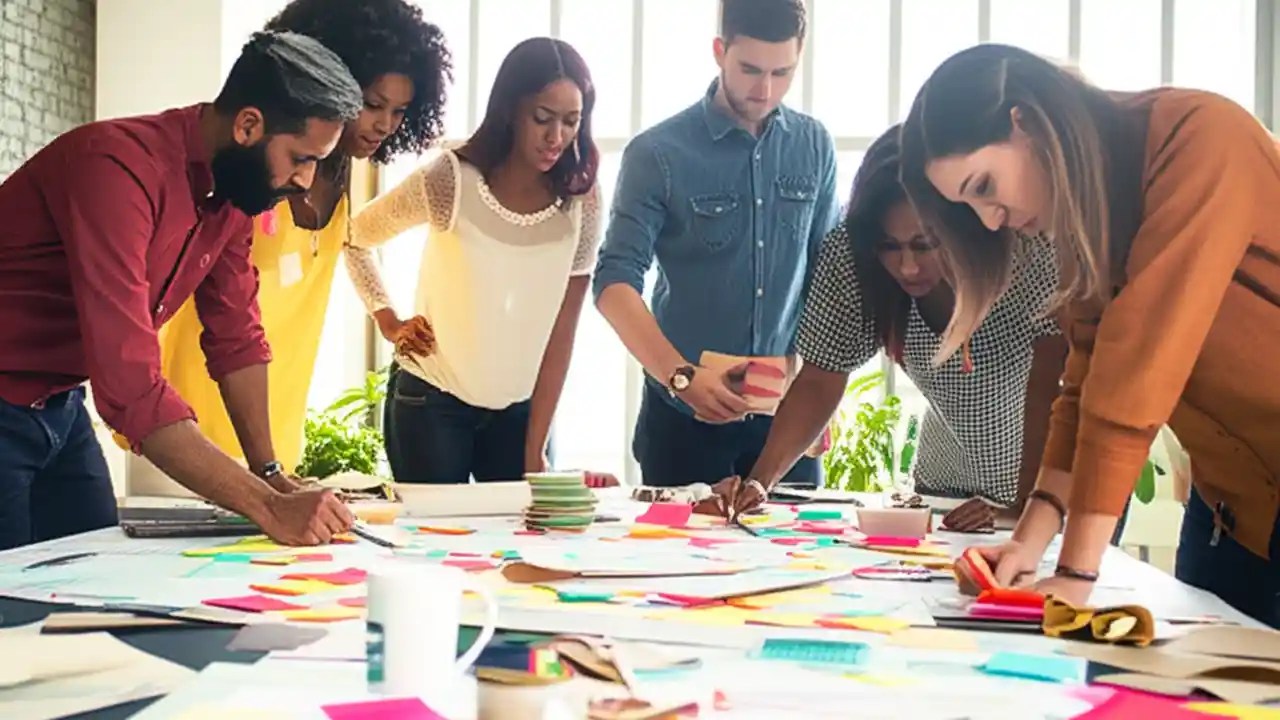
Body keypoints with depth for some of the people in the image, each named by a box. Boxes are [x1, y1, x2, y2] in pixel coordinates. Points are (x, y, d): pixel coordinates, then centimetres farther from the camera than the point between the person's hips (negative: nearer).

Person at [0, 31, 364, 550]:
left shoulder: (232, 188, -4)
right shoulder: (121, 166, -31)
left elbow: (236, 338, 4)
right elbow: (132, 389, -36)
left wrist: (271, 474, -4)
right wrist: (268, 508, -35)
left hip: (62, 407, 8)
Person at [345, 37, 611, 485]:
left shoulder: (581, 198, -8)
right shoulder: (453, 179, -16)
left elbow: (561, 334, -8)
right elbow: (356, 237, 1)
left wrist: (535, 454, -9)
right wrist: (389, 323, -9)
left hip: (519, 408, 3)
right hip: (431, 400, -2)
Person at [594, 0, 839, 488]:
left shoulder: (814, 147, 3)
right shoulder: (658, 153, -9)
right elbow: (614, 283, -14)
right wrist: (682, 376, -26)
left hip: (787, 409, 3)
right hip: (684, 414, -3)